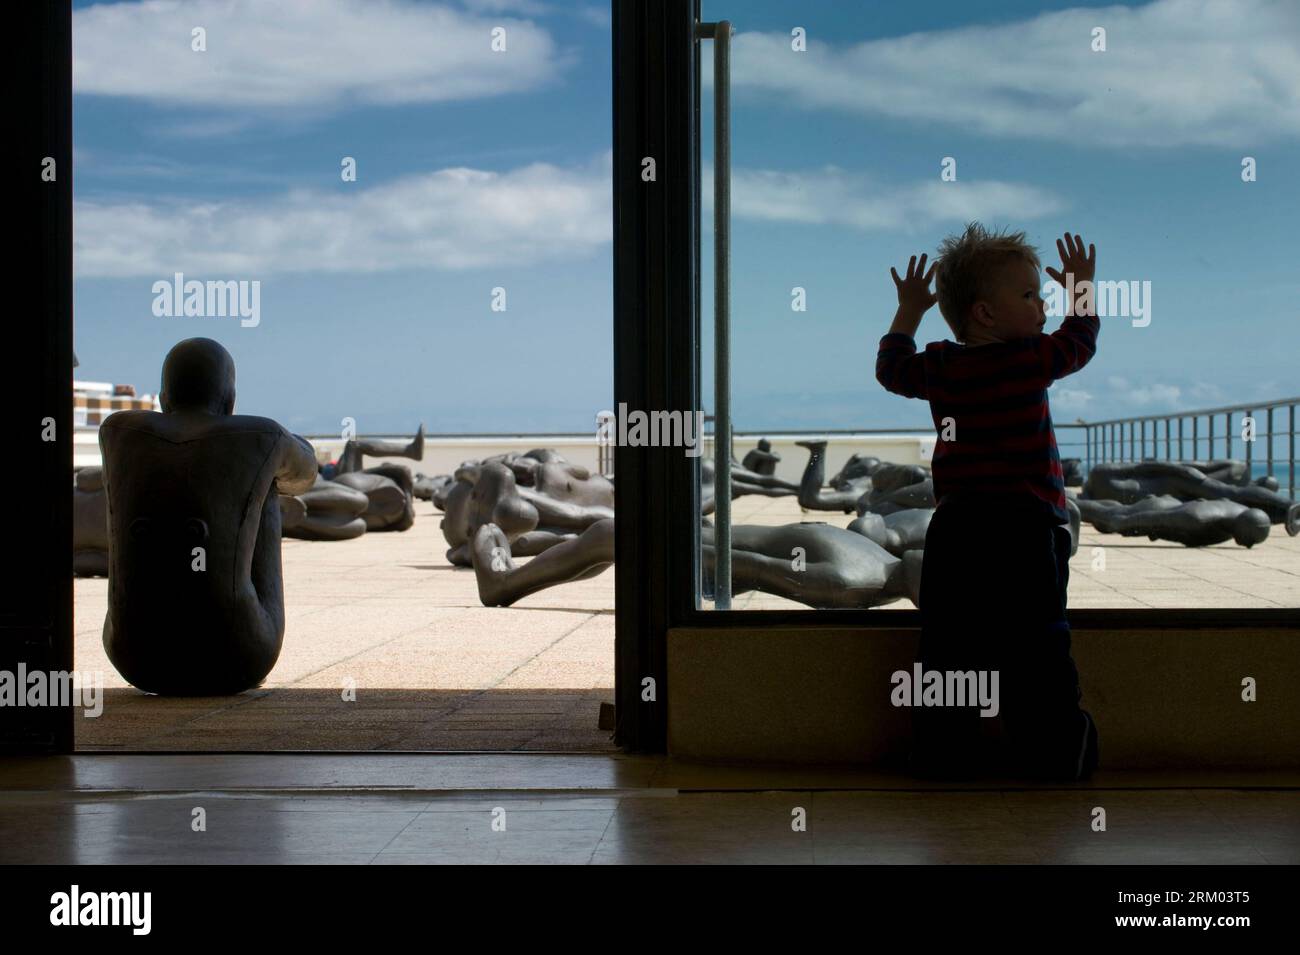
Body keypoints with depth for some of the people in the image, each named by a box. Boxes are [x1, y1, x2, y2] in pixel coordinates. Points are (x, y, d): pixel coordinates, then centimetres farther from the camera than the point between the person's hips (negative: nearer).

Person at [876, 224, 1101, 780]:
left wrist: (908, 311, 36)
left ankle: (943, 761, 8)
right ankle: (1051, 760, 4)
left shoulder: (937, 365, 7)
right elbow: (1080, 342, 14)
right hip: (1025, 526, -4)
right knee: (1037, 651, 1)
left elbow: (891, 368, 26)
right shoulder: (1032, 359, -5)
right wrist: (1083, 288, 28)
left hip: (954, 526, 4)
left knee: (948, 650, 6)